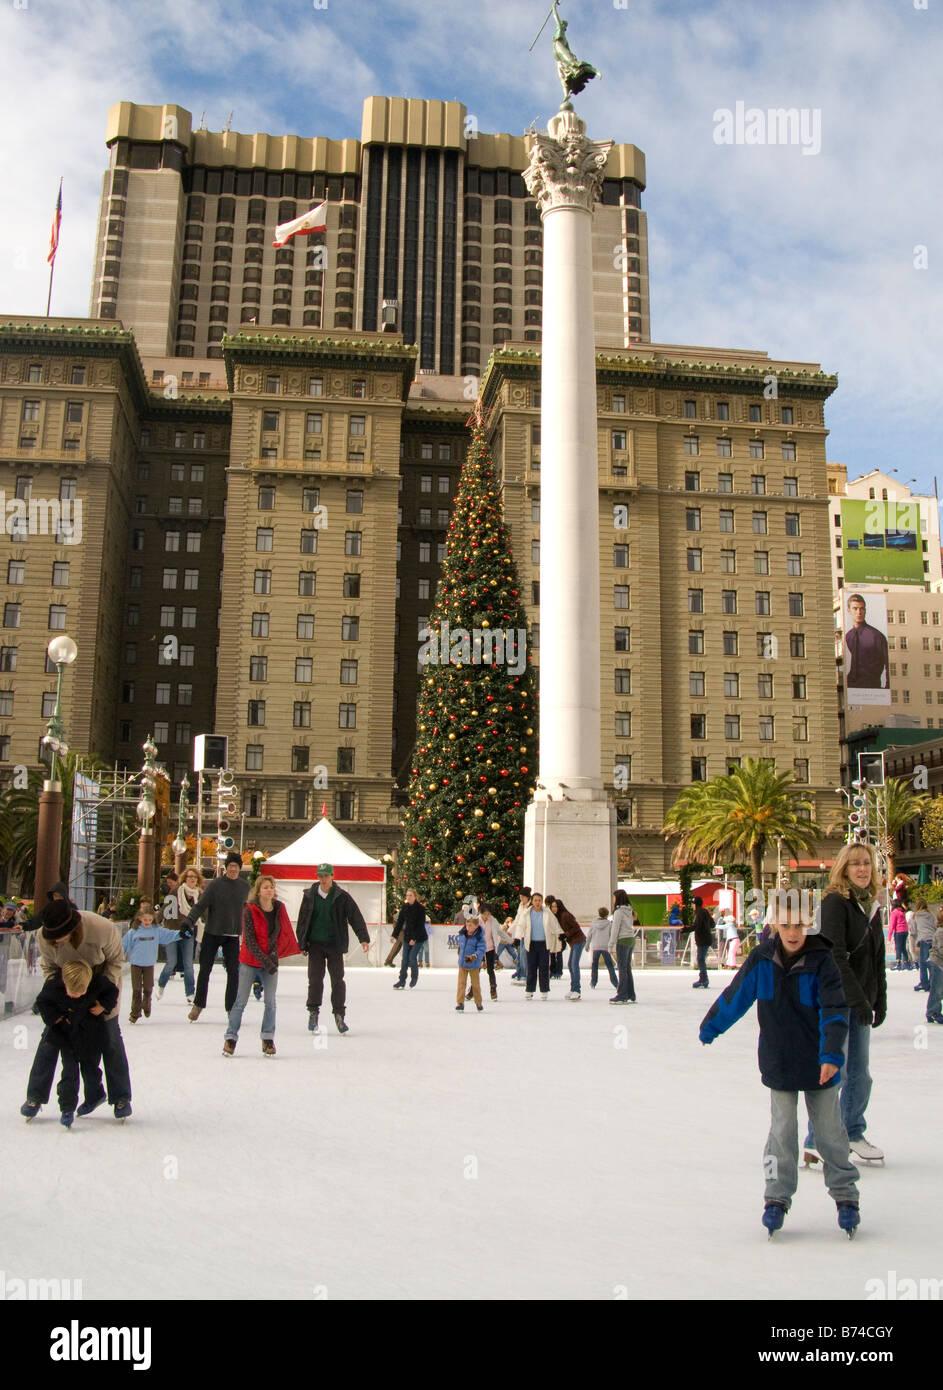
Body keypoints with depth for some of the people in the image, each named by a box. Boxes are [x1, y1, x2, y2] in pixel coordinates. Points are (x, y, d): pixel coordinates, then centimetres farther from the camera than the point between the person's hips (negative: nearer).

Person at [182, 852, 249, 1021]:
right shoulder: (215, 884, -6)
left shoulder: (245, 887, 4)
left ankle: (231, 1008, 9)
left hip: (232, 936, 2)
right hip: (212, 933, -2)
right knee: (205, 970, 4)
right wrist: (188, 921, -23)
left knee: (233, 972, -1)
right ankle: (198, 1005, 20)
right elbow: (200, 905, -10)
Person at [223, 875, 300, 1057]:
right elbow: (249, 941, -14)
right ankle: (231, 1037, 12)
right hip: (250, 962, -3)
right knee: (241, 1001, 1)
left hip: (271, 962, 3)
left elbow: (284, 933, 15)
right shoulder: (250, 911, -11)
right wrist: (264, 961, -19)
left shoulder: (279, 909, 2)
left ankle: (268, 1039, 13)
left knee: (270, 1002, 2)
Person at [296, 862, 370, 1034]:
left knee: (337, 980, 0)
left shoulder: (342, 897, -2)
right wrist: (302, 943, 8)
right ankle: (313, 1012, 11)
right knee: (315, 979, -3)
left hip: (335, 944, -1)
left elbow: (356, 917, -4)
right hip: (315, 944, 1)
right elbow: (302, 920, 11)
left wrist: (364, 938, -14)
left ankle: (339, 1015, 11)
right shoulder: (309, 896, 3)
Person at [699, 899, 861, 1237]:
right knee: (782, 1132, 4)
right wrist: (709, 1028, 17)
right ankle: (778, 1197, 18)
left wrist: (832, 1054, -31)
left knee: (830, 1132, 10)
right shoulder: (761, 960, -6)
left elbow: (835, 1011, -18)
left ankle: (845, 1195, 26)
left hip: (818, 1066, -1)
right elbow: (734, 996, 7)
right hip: (778, 1065, 1)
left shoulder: (822, 962, -12)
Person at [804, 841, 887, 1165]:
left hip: (860, 1001, 8)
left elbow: (877, 959, 17)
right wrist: (858, 999, -20)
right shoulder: (835, 902, -12)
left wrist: (880, 1000, 13)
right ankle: (817, 1143, 4)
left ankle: (853, 1134, 28)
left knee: (859, 1074, 13)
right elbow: (836, 957, -19)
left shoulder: (872, 906, 12)